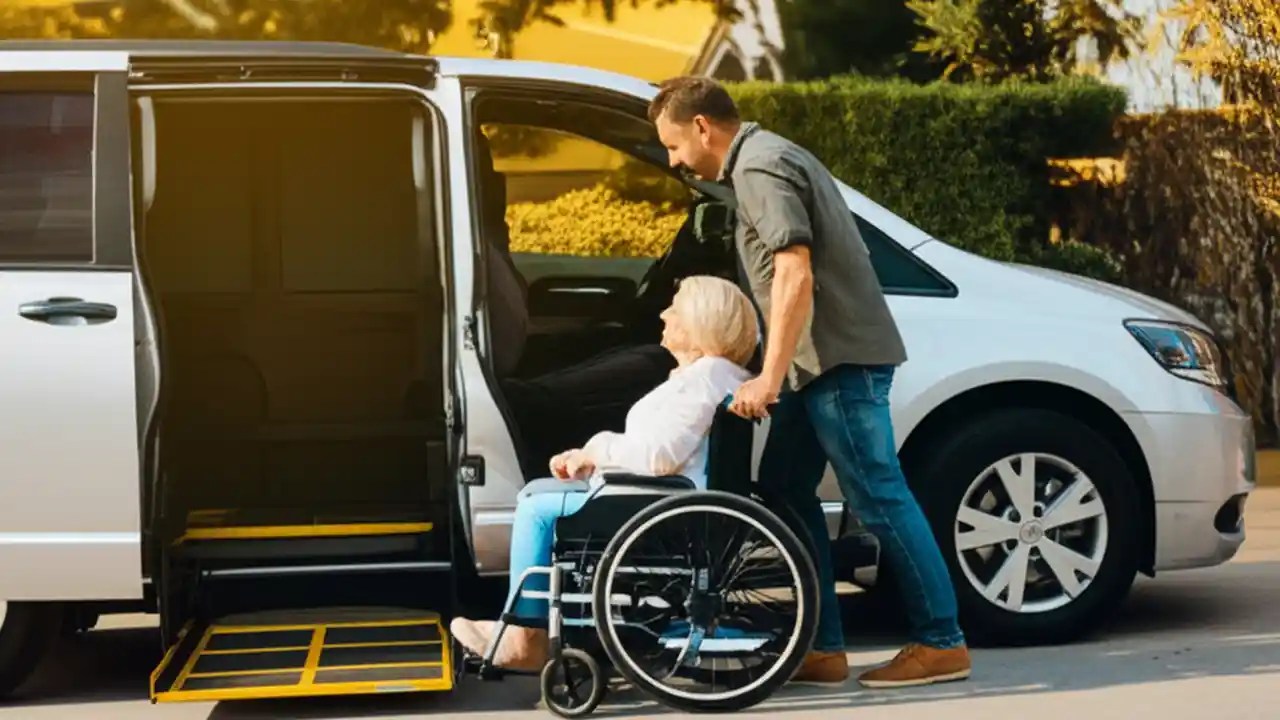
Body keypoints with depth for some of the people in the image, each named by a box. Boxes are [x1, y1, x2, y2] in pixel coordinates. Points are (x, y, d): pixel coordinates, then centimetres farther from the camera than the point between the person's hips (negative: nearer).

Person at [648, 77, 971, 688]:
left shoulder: (760, 167, -13)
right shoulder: (766, 159, 19)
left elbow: (796, 275, -22)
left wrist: (769, 377, -24)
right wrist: (777, 372, 26)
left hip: (839, 358, -11)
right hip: (824, 360, 11)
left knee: (878, 498, -7)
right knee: (785, 493, 10)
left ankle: (942, 642, -1)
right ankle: (821, 647, 11)